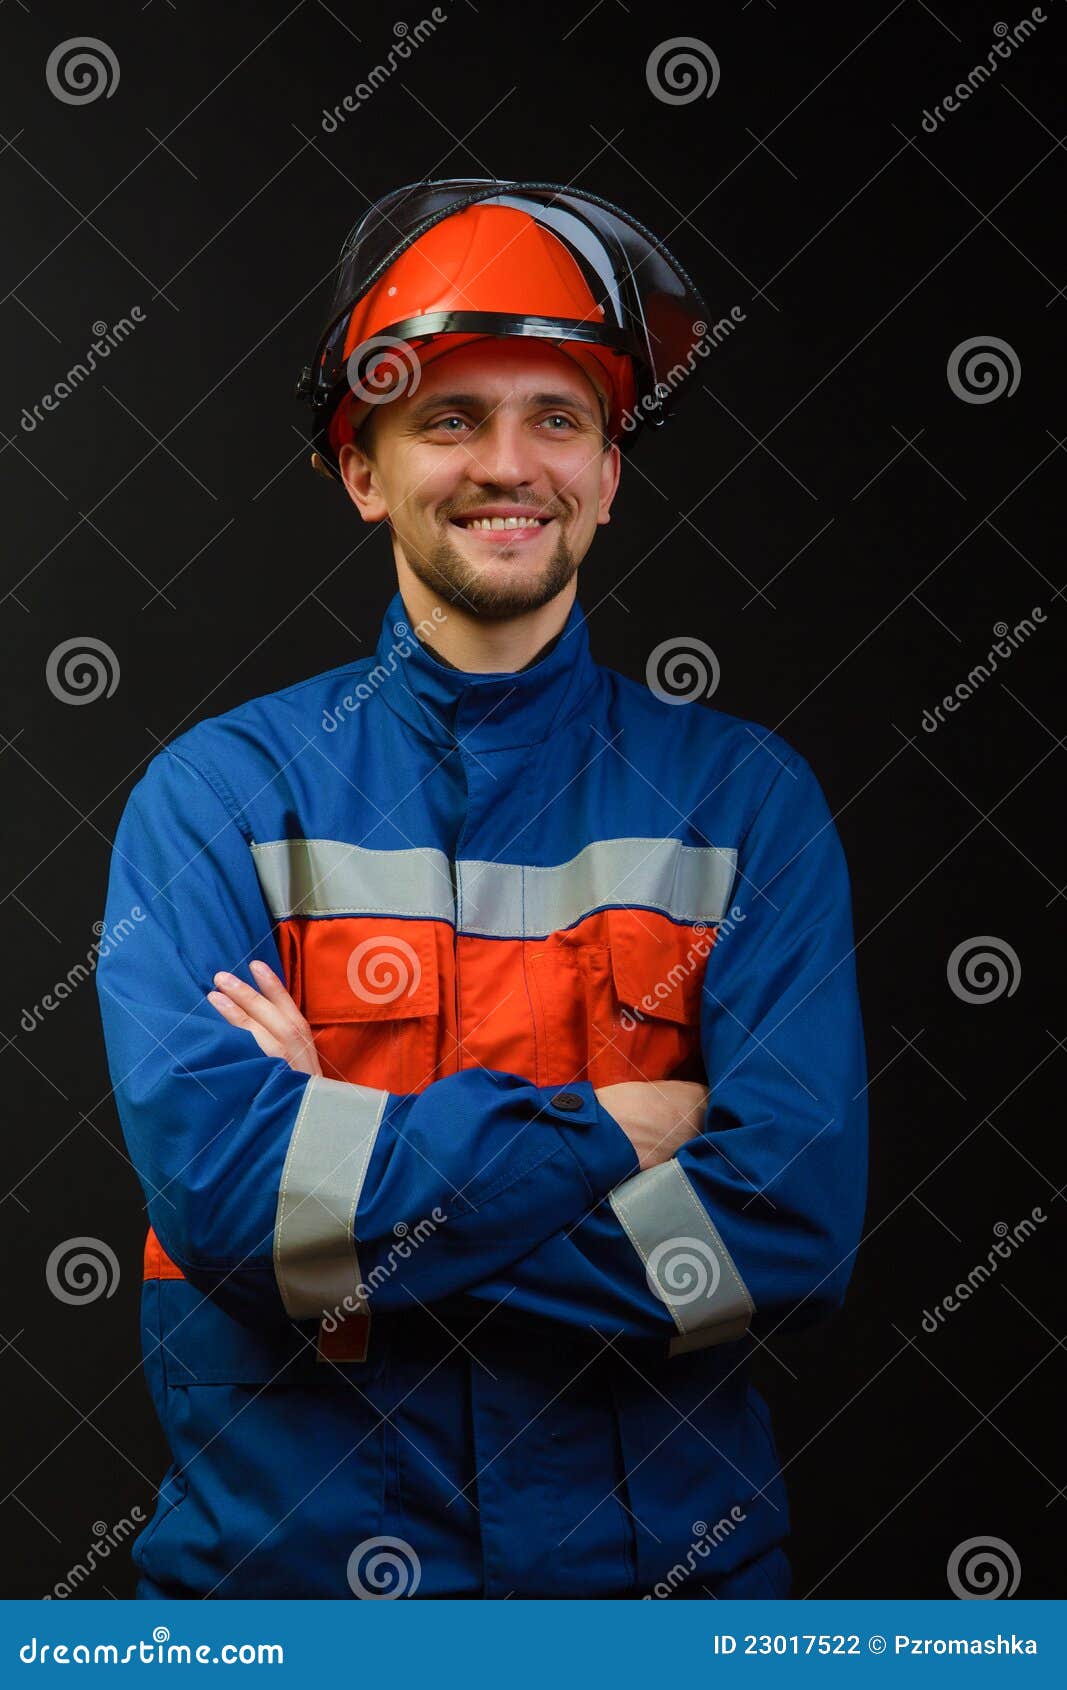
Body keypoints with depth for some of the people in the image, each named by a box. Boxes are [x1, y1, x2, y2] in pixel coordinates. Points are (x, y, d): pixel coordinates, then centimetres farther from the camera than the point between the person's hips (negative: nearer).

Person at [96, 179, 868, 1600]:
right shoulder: (219, 792, -4)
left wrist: (351, 1173, -17)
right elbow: (208, 1168, -19)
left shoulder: (743, 797, -3)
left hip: (659, 1558, 1)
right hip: (277, 1563, 0)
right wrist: (609, 1129, -17)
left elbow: (793, 1230, -14)